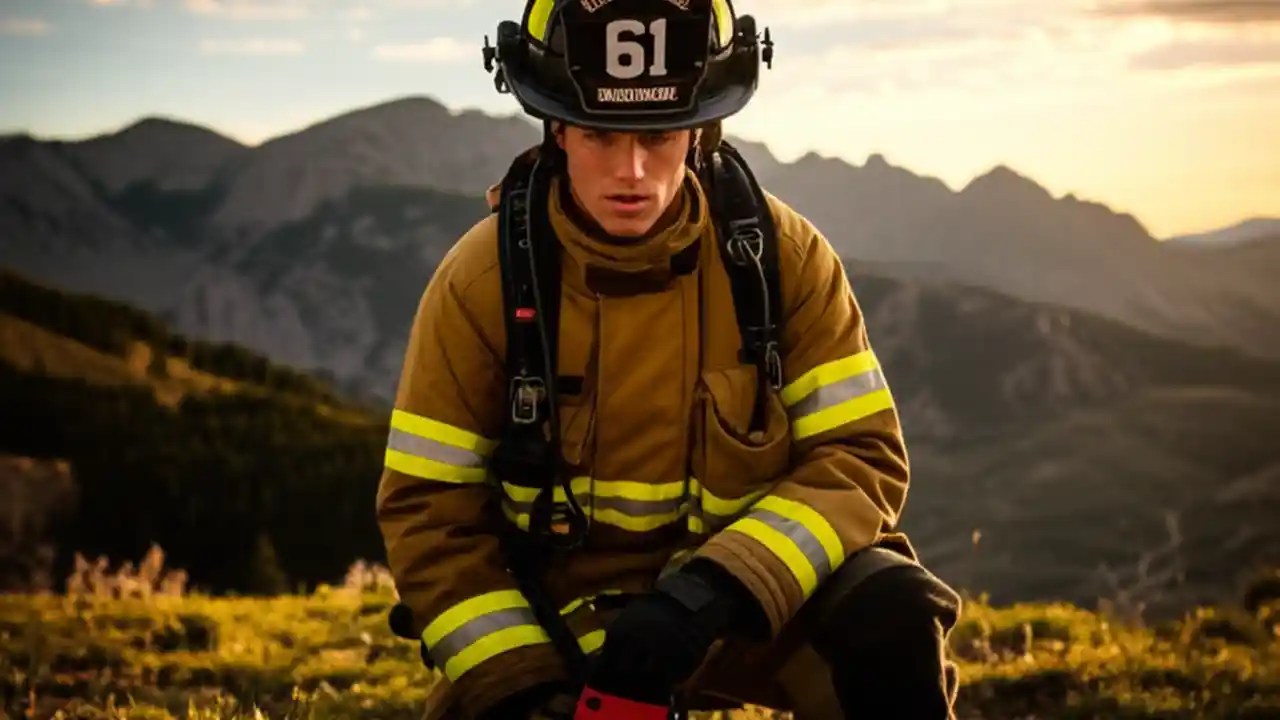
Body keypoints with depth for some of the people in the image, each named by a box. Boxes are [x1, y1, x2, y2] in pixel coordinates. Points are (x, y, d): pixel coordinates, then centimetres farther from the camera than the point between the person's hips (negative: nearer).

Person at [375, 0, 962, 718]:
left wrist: (714, 591, -29)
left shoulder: (785, 254, -11)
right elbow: (430, 510, -7)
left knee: (893, 615, -29)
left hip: (753, 593, 0)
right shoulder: (483, 277, -12)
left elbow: (861, 457, -13)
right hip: (572, 614, 1)